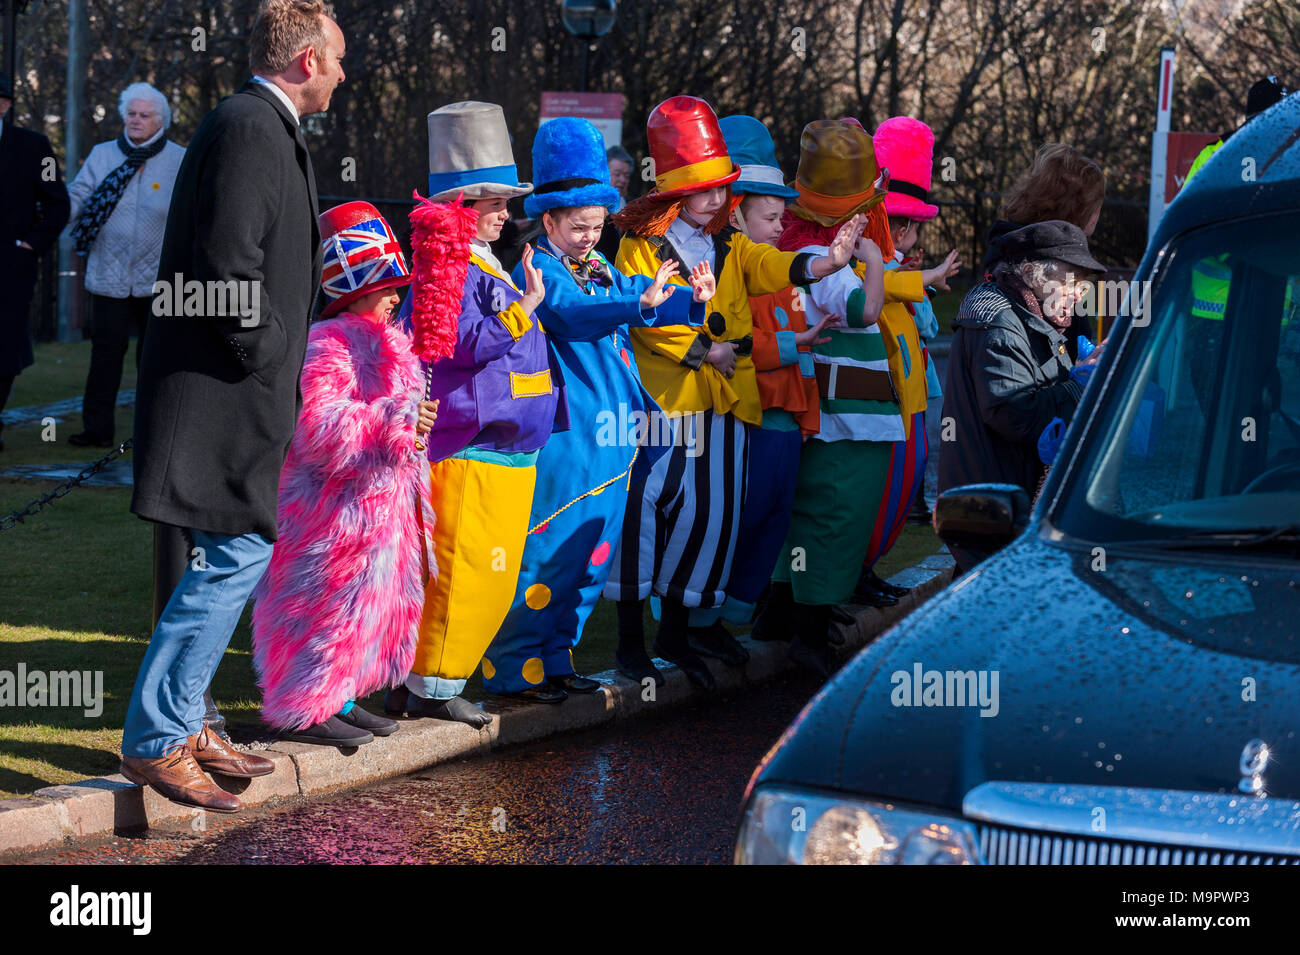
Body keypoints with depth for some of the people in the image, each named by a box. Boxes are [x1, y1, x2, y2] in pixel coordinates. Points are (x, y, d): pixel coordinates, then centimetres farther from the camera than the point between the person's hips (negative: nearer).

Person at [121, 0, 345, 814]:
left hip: (237, 389, 11)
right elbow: (227, 264, -24)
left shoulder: (264, 128, 18)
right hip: (224, 390, -11)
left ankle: (181, 723, 22)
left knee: (235, 558, 15)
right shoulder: (251, 129, -15)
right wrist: (268, 351, -14)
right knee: (234, 558, -10)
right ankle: (155, 741, -5)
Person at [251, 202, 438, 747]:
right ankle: (303, 709, 4)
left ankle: (337, 698, 26)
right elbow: (319, 425, -29)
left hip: (382, 501, 11)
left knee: (377, 600, 15)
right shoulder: (326, 344, -18)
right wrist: (396, 422, -28)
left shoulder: (385, 343, 14)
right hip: (334, 505, -11)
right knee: (332, 600, -6)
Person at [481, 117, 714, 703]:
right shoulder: (539, 270, -9)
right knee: (547, 552, -7)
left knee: (591, 553, 12)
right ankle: (512, 666, 0)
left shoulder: (602, 272, 16)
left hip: (611, 433, 9)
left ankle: (554, 656, 22)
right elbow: (571, 313, -27)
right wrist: (642, 302, -40)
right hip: (563, 437, -9)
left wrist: (691, 300, -9)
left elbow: (653, 306, 13)